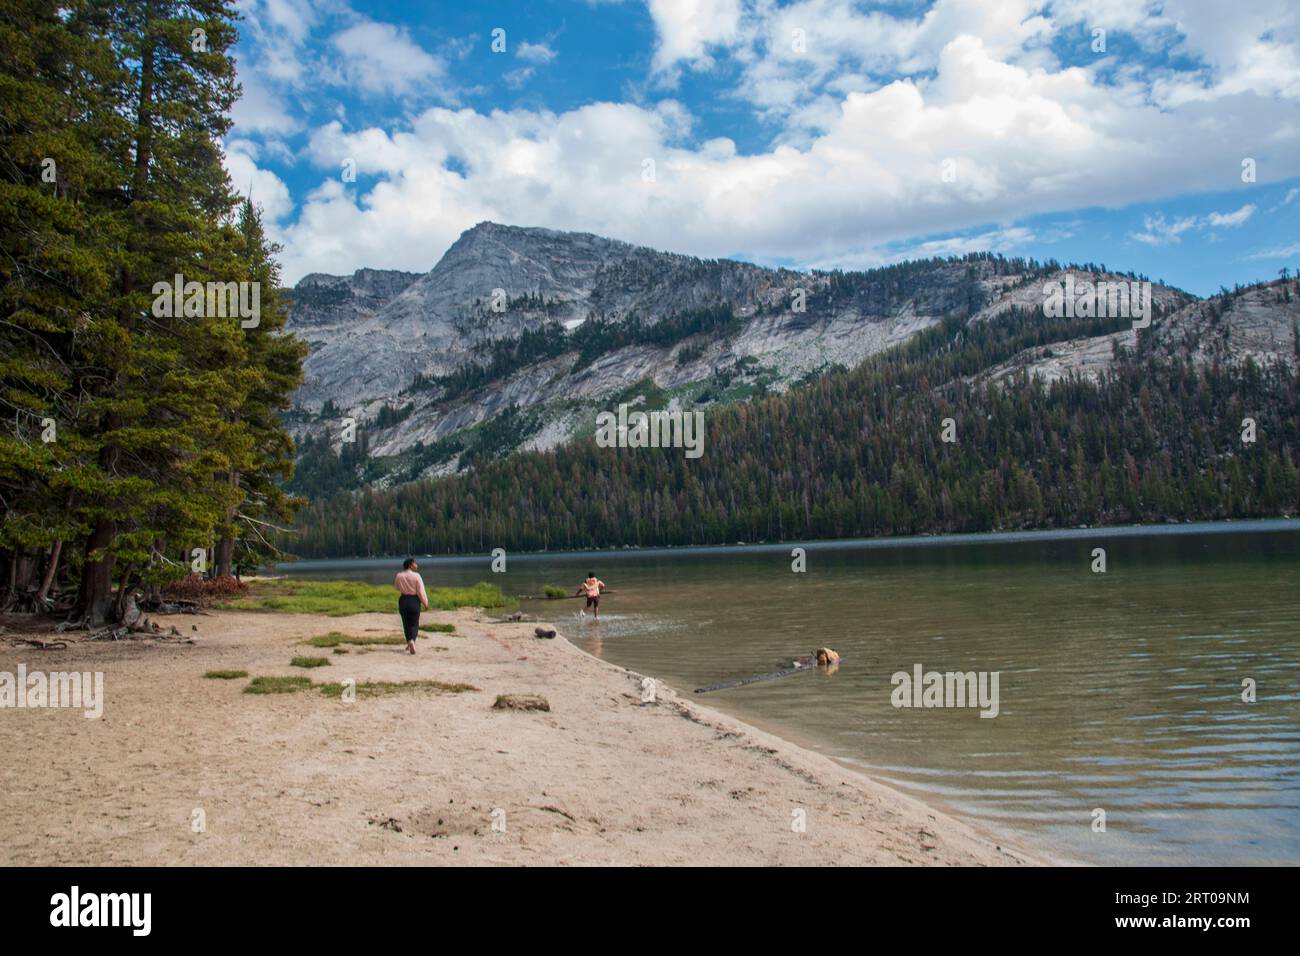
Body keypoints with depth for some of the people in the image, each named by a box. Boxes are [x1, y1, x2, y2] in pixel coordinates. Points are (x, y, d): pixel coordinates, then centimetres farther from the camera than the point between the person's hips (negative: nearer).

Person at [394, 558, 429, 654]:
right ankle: (412, 640, -20)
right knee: (414, 624, 4)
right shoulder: (416, 576, -13)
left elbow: (396, 587, 16)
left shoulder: (399, 576, -2)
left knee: (406, 623, 17)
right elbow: (421, 592, -12)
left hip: (403, 600, 3)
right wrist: (425, 603, -2)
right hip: (414, 601, -3)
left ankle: (410, 643, 22)